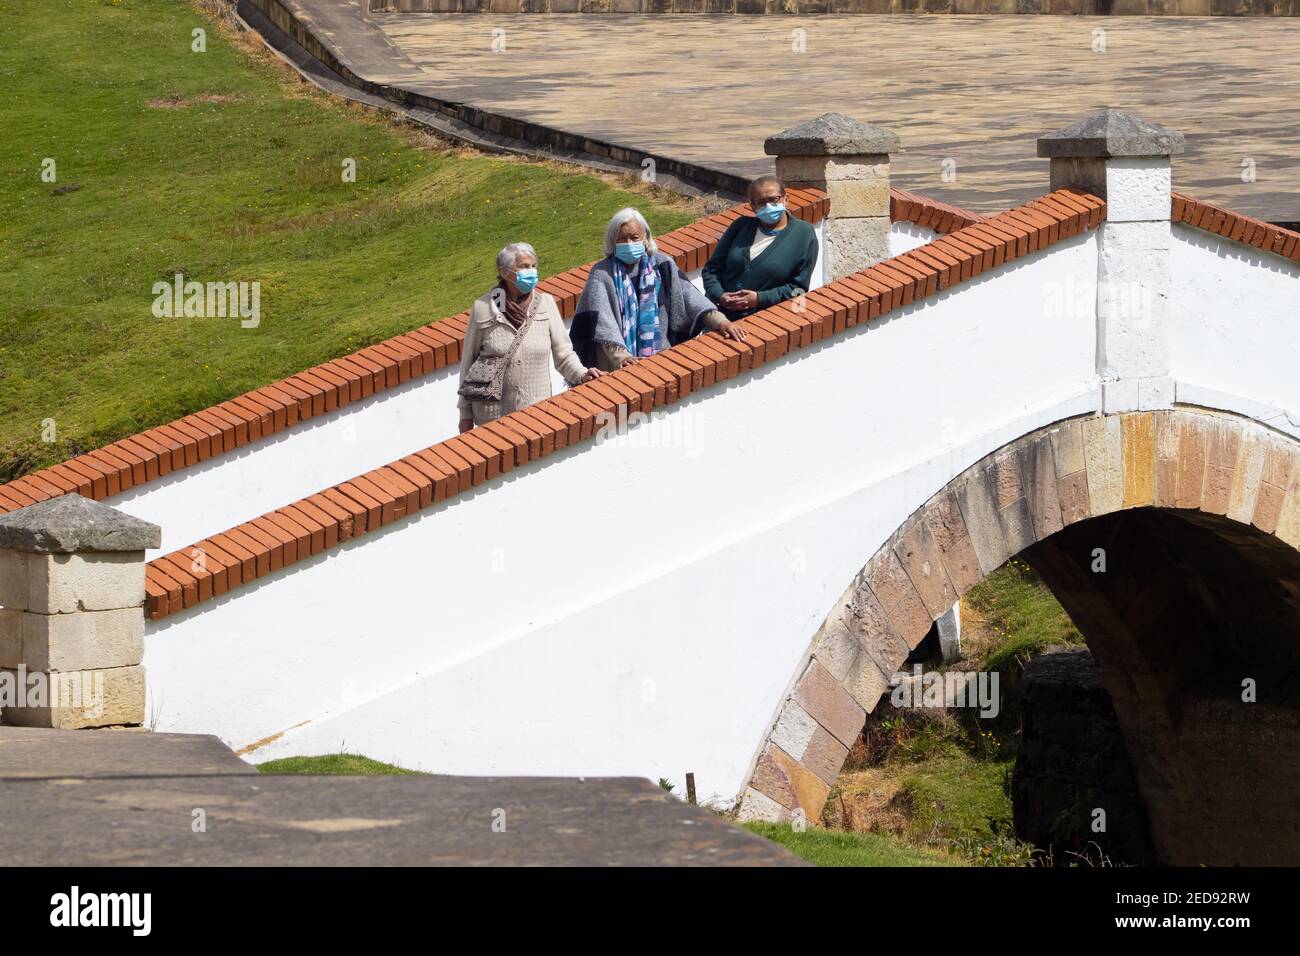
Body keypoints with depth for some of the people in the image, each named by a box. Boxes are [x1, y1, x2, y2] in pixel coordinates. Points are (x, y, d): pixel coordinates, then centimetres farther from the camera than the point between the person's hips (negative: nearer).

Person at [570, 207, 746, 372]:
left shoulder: (661, 265, 7)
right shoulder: (602, 274, 0)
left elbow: (689, 296, -2)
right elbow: (602, 319, -13)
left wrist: (719, 321, -19)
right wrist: (620, 356, -28)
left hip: (661, 358, 2)